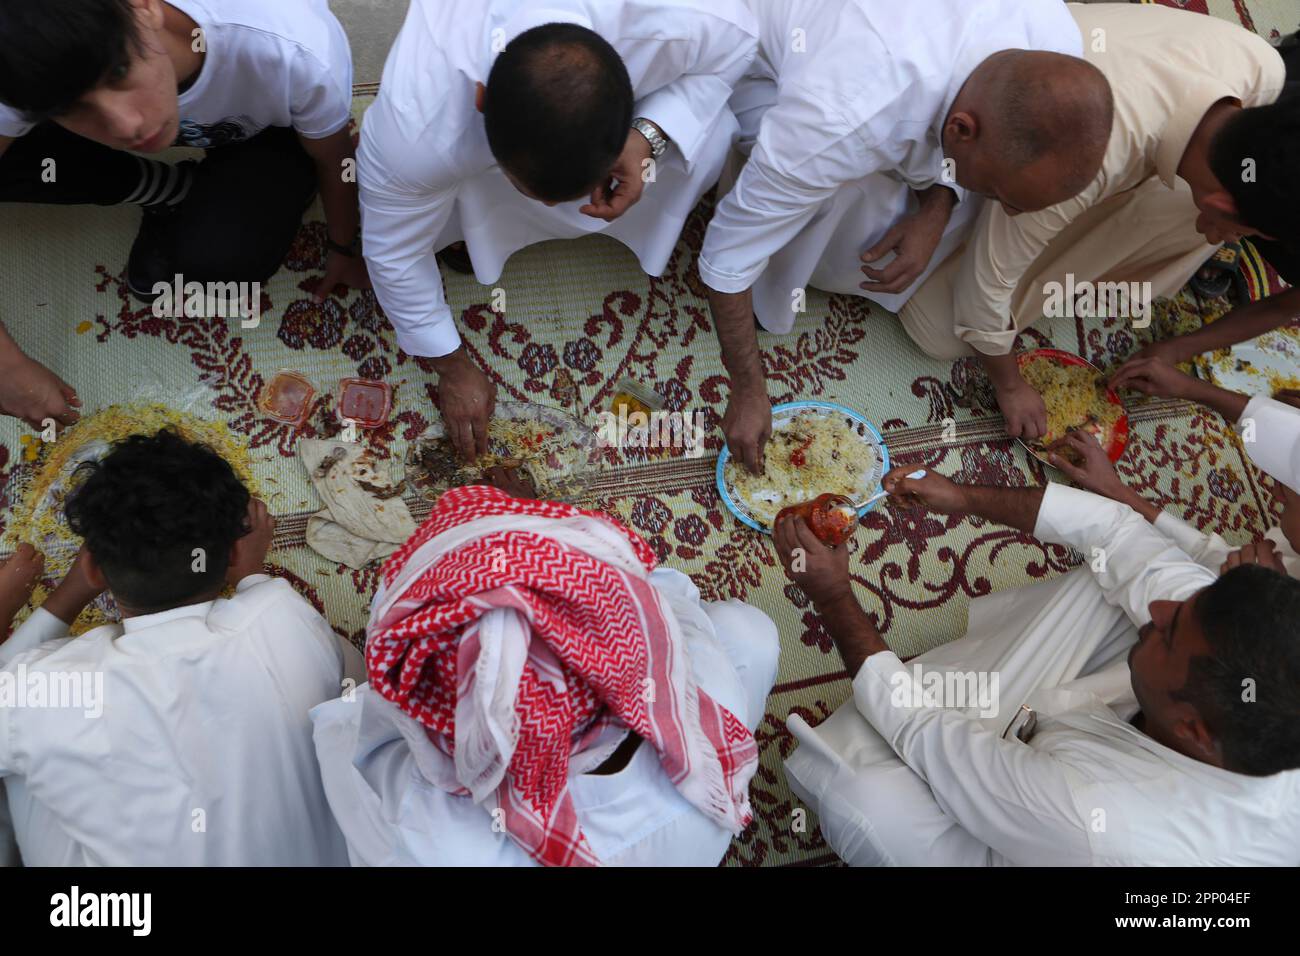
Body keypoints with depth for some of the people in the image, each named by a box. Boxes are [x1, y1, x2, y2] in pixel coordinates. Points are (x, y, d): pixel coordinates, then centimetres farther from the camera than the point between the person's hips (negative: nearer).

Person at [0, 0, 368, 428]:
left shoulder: (297, 50, -40)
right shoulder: (42, 63, -35)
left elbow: (334, 159, -20)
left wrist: (343, 249, -3)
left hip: (273, 134, -2)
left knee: (218, 257, -31)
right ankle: (175, 191, 2)